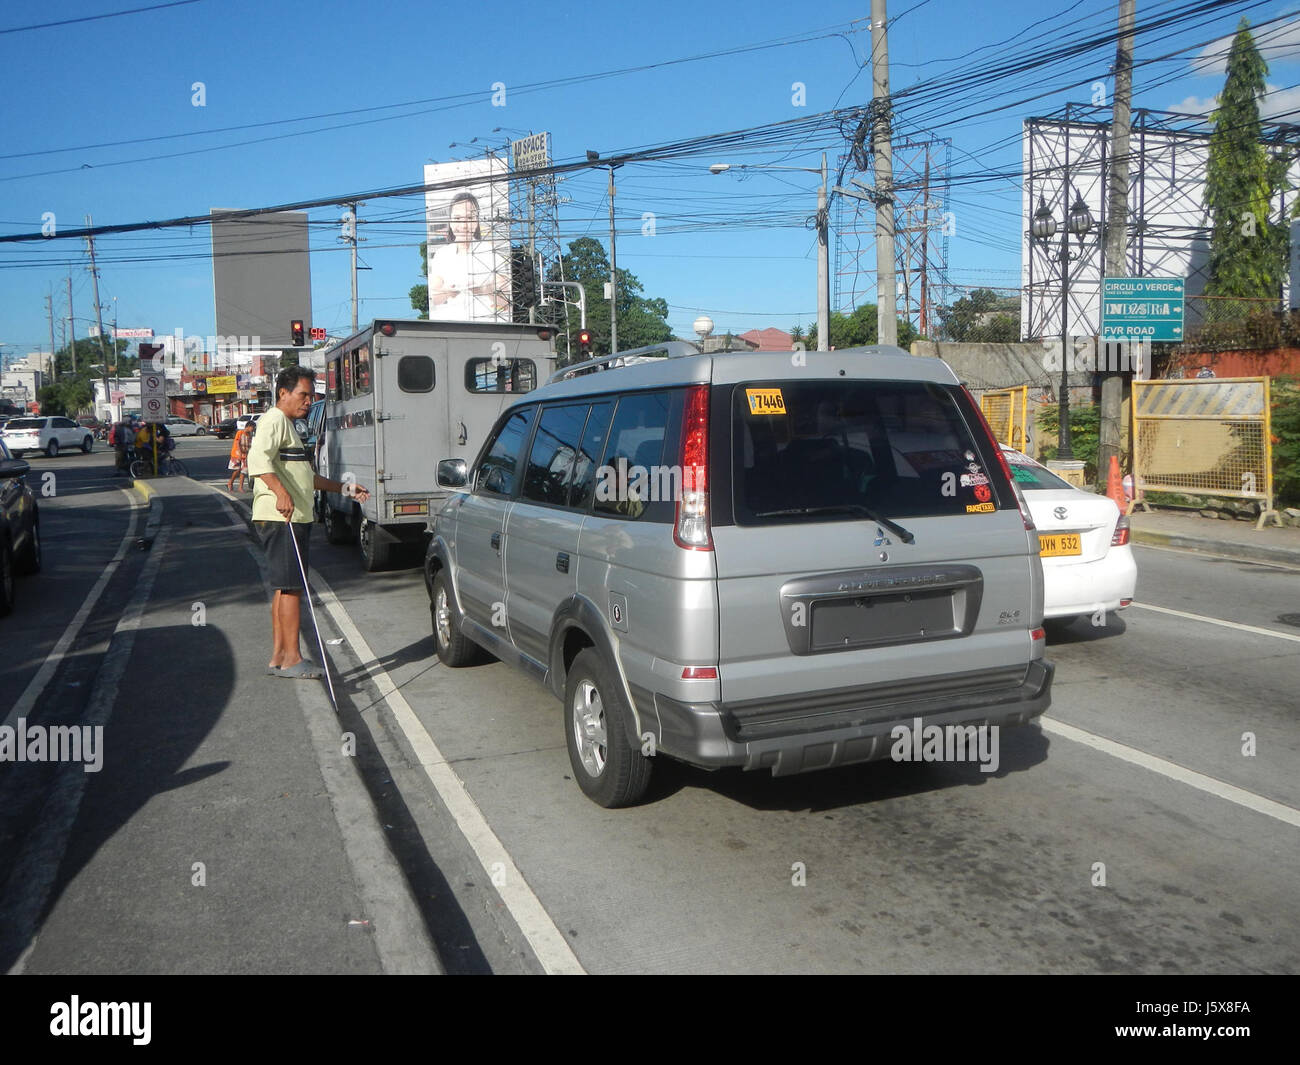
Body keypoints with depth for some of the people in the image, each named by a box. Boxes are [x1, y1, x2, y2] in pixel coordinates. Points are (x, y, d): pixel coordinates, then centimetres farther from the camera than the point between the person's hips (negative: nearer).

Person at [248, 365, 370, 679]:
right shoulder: (274, 420, -8)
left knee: (285, 588, 12)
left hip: (295, 519, 10)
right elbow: (258, 457, -27)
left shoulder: (288, 426, 25)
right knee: (291, 586, -8)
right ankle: (292, 658, -3)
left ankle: (278, 657, 18)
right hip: (281, 520, -10)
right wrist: (280, 492, -39)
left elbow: (307, 477, 34)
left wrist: (344, 488, 33)